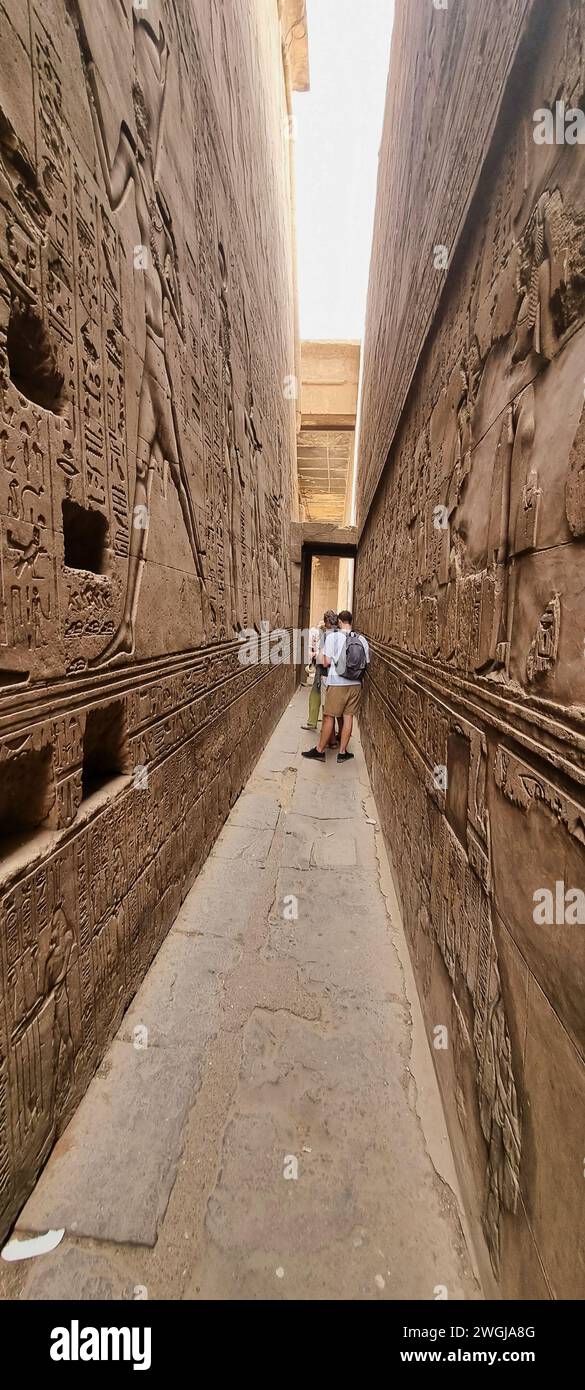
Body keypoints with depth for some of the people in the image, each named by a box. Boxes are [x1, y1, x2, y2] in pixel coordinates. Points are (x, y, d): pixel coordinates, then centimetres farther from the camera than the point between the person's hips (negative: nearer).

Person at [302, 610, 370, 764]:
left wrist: (320, 655, 9)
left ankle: (319, 750, 16)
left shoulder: (332, 636, -9)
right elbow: (367, 664, 8)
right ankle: (342, 753, 17)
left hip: (336, 683, -4)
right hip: (355, 684, 4)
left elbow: (326, 663, -11)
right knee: (348, 717, 9)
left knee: (329, 717, 5)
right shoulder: (362, 639, 4)